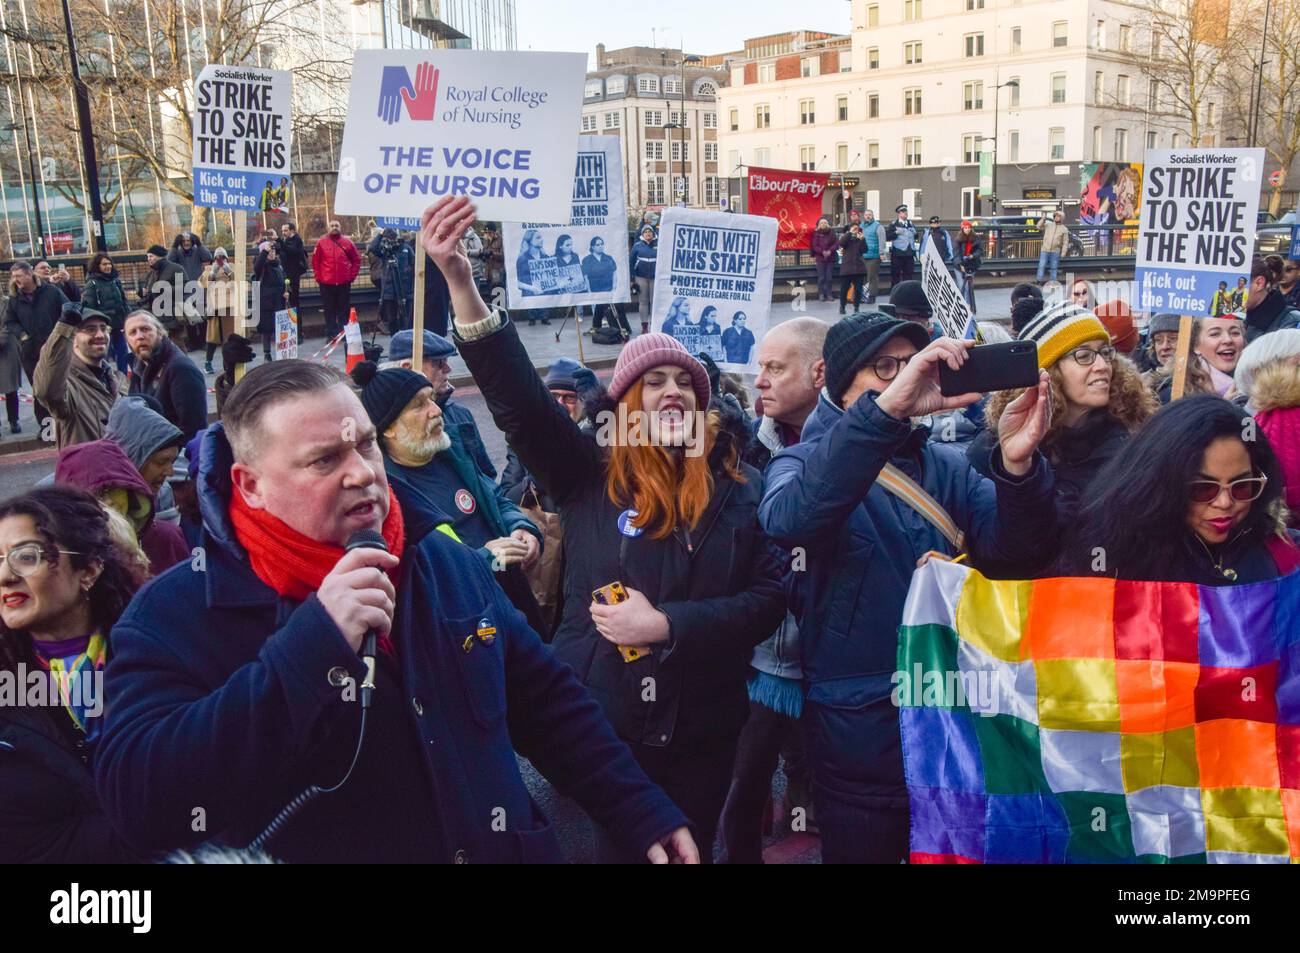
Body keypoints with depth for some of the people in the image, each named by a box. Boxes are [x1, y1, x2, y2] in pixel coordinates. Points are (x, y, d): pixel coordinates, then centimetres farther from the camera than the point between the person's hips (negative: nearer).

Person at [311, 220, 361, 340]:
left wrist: (352, 275, 2)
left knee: (344, 309, 6)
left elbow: (356, 260, 8)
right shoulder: (321, 242, 2)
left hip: (344, 283, 1)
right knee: (329, 310, 4)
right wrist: (318, 277, 1)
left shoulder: (347, 242, 5)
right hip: (326, 283, -1)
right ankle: (331, 334, 8)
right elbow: (315, 261, 6)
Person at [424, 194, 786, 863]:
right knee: (615, 847, 15)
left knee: (689, 848, 20)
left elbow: (770, 595, -7)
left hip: (701, 728, 2)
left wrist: (666, 624, -19)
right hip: (600, 720, -2)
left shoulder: (738, 487, -1)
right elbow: (517, 396, -18)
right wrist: (459, 282, -31)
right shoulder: (589, 470, -5)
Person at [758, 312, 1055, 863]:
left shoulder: (947, 466, 8)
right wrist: (886, 408, -41)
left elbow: (1018, 552, -8)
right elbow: (788, 520, -31)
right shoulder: (804, 461, -5)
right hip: (860, 730, -4)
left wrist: (1019, 464, -28)